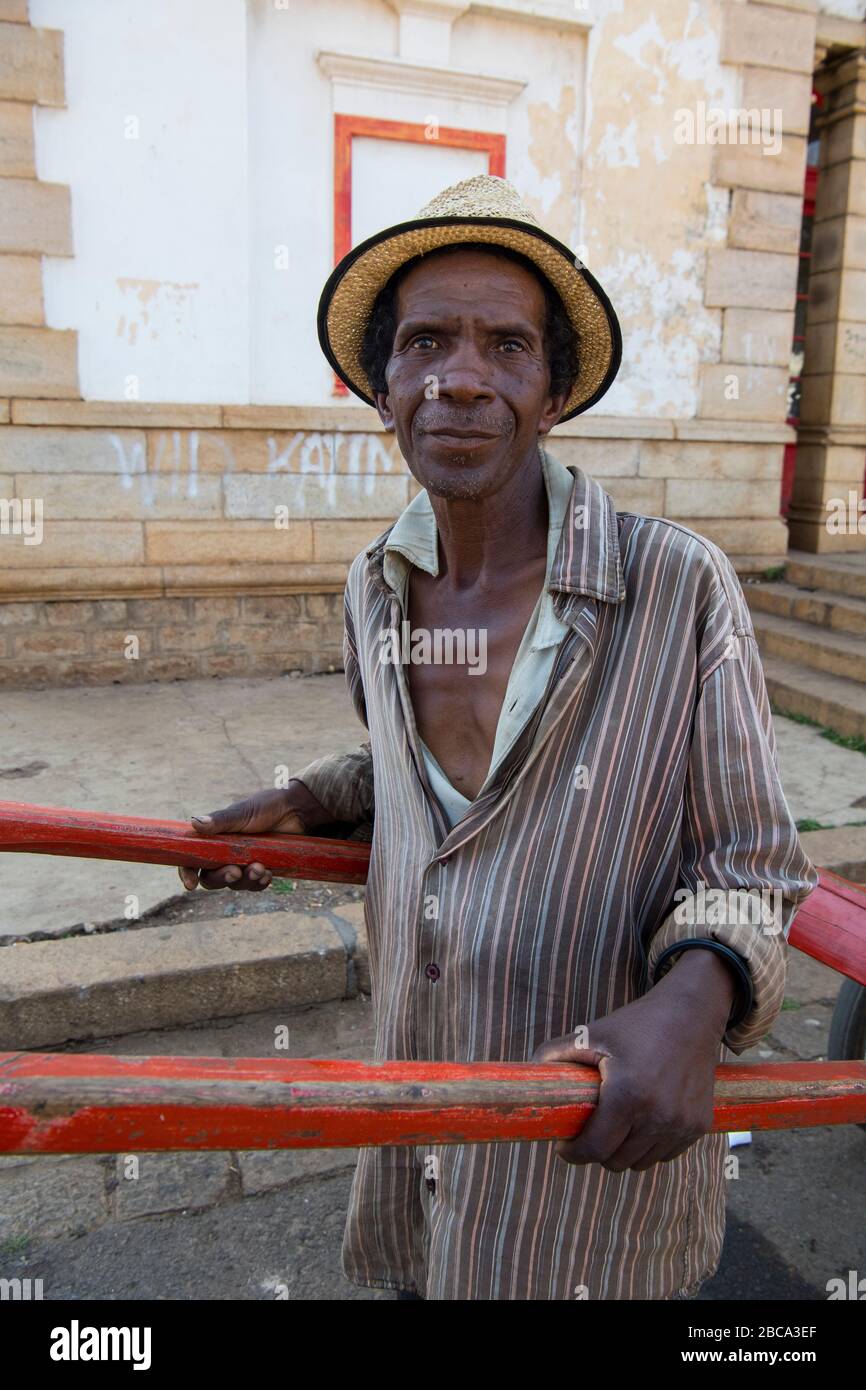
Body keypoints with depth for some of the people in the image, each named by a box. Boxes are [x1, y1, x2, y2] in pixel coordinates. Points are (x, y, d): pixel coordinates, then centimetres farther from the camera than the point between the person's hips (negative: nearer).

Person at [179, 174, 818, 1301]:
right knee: (411, 1271, 26)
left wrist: (693, 1003, -31)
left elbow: (747, 864, -13)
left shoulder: (682, 591, -22)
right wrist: (306, 804, 0)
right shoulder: (375, 589, -4)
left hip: (600, 1124, -4)